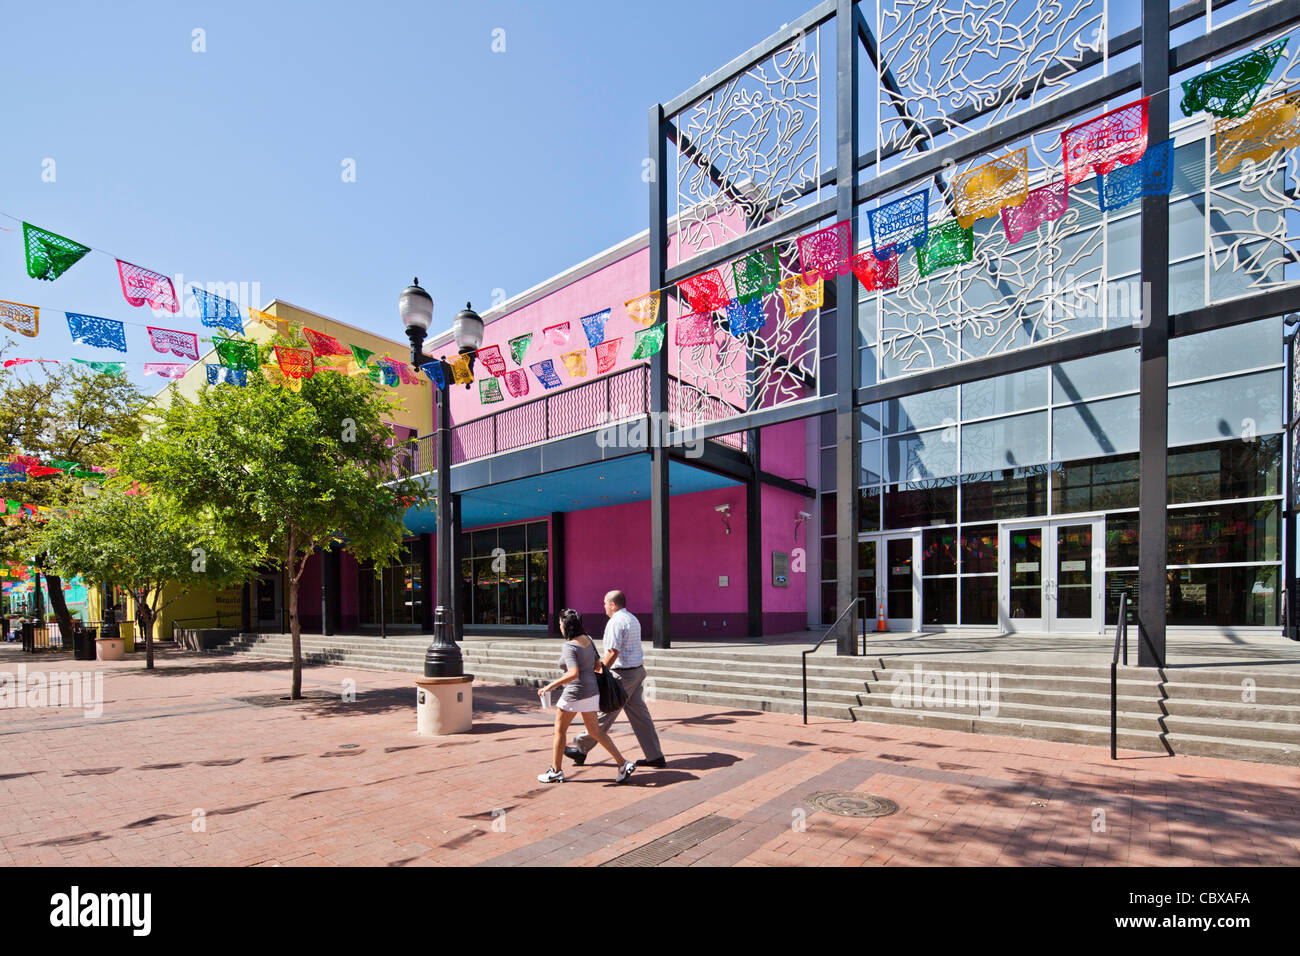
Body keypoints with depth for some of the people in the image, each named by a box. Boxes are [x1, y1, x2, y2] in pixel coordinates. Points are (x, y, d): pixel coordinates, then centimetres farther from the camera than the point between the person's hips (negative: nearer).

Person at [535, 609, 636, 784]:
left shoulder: (569, 647, -18)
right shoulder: (587, 639, 7)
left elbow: (573, 674, -29)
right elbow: (596, 664, 14)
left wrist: (551, 685, -23)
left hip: (575, 693, -8)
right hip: (592, 691, 8)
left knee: (559, 730, 12)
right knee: (595, 731, 15)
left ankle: (556, 771, 23)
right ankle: (623, 764, 9)